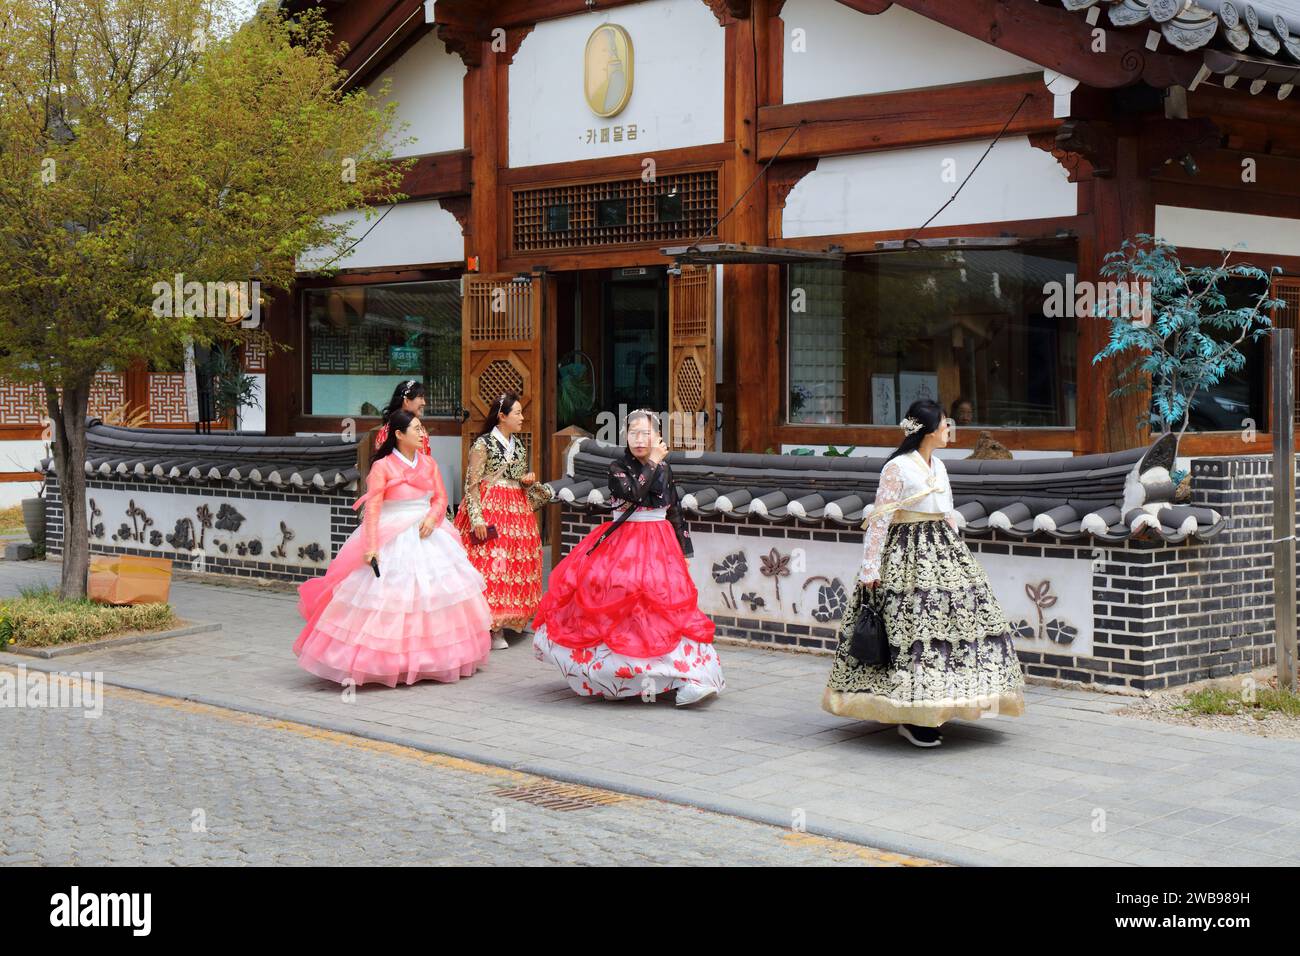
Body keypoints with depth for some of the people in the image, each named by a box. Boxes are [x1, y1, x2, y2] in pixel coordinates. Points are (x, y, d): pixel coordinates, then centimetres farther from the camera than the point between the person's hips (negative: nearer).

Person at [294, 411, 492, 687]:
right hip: (393, 541, -6)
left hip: (427, 537, 6)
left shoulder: (429, 464, 9)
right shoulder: (383, 466, -8)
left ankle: (433, 659, 17)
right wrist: (371, 546, -22)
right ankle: (385, 663, 1)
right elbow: (372, 508, -14)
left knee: (436, 591, 6)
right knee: (388, 597, -8)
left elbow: (440, 498, 13)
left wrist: (432, 517, -8)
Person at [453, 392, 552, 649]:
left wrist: (529, 481, 3)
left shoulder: (519, 445, 14)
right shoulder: (483, 444, -6)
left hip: (516, 511, 7)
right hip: (488, 509, -7)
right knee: (486, 565, -11)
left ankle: (499, 630, 8)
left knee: (513, 567, 3)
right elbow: (471, 484, -9)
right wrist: (477, 518, -18)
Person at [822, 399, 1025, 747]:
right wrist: (870, 568, -15)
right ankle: (911, 720, -4)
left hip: (943, 550, 8)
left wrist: (957, 551, 20)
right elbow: (879, 519, -12)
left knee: (953, 618, 4)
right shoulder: (897, 467, -11)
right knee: (912, 625, -11)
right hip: (907, 555, -8)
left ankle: (929, 713, 13)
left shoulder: (938, 466, 14)